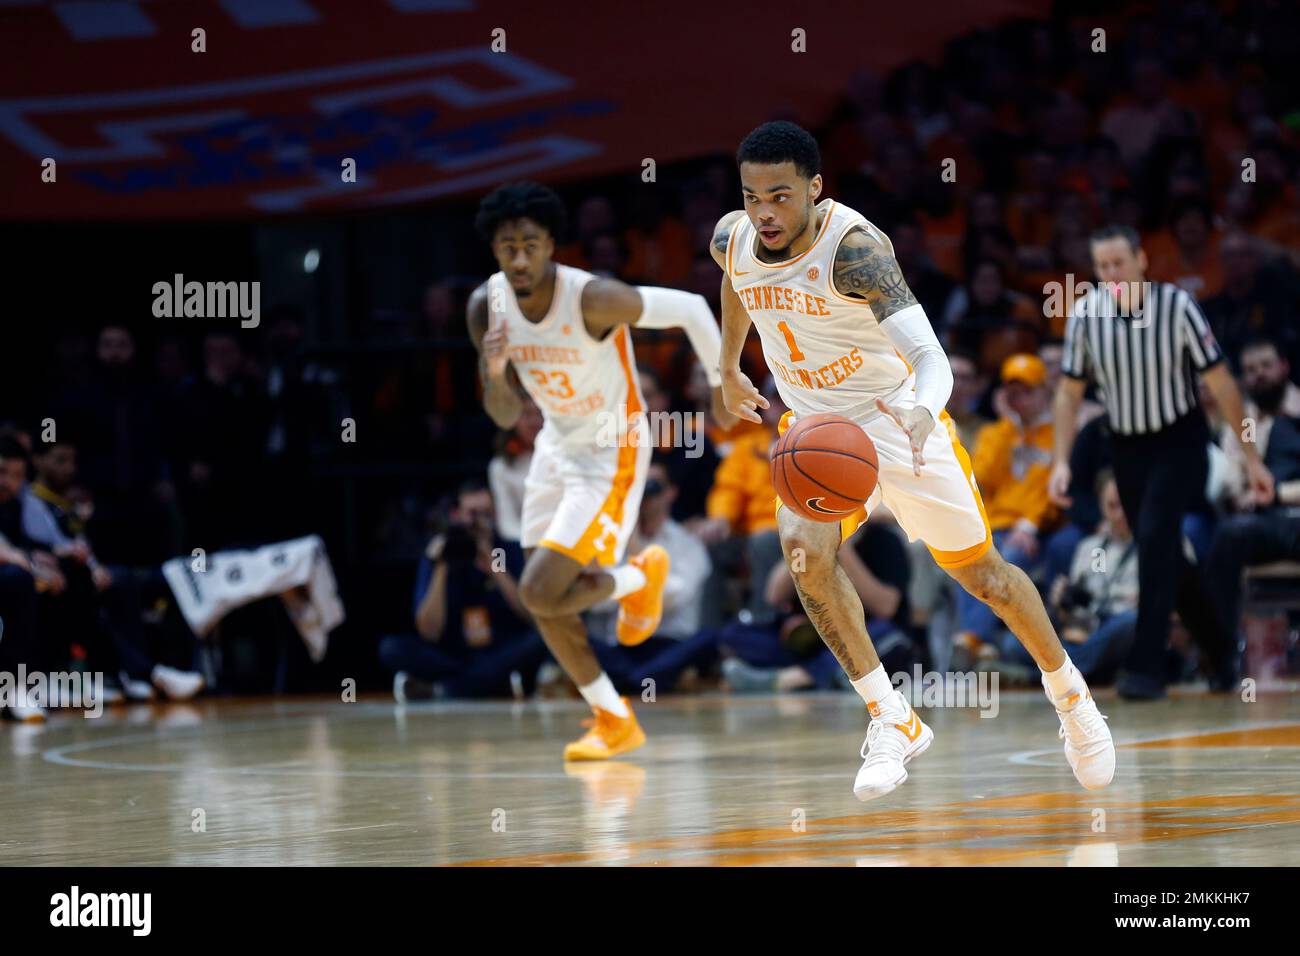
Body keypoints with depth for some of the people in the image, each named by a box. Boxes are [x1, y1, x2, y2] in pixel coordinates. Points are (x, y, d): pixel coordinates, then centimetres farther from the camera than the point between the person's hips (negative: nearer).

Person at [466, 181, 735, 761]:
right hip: (557, 446, 7)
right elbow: (506, 416, -3)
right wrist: (493, 372, -25)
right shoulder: (488, 306, -10)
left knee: (541, 593, -16)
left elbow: (690, 309, -17)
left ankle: (640, 577, 13)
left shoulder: (593, 298, -29)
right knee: (543, 602, 8)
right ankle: (615, 722, 25)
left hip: (611, 452, -7)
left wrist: (721, 386, -8)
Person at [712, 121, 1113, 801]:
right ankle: (891, 719, -12)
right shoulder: (733, 240, -13)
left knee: (979, 572, 7)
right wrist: (729, 371, 25)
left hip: (896, 419, -4)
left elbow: (929, 355, -41)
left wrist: (924, 410, -62)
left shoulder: (853, 248, -31)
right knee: (805, 553, -23)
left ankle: (1067, 691, 34)